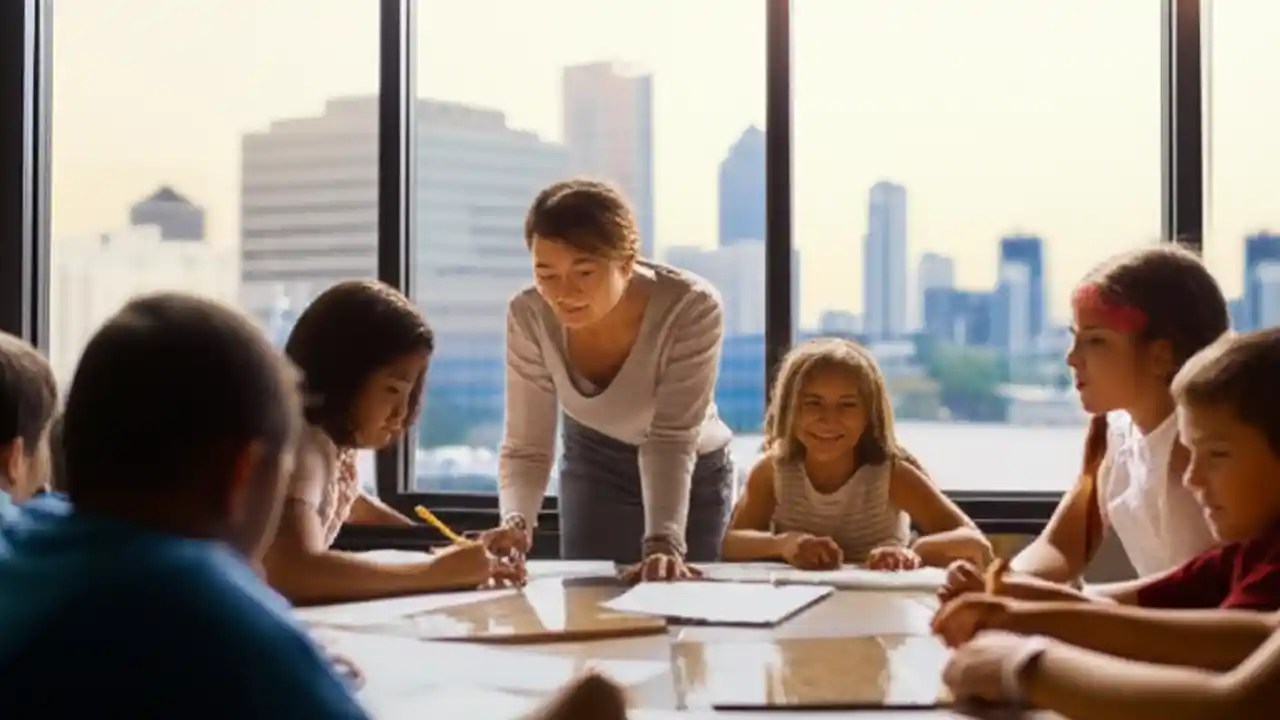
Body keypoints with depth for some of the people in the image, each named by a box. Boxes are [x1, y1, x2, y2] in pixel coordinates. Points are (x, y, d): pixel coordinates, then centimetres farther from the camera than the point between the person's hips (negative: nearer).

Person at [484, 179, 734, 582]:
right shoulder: (529, 316, -26)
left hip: (694, 472, -1)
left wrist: (663, 544, -49)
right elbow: (526, 446, -24)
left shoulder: (692, 308, -33)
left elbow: (672, 440, -35)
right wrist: (515, 522, -43)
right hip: (592, 463, 2)